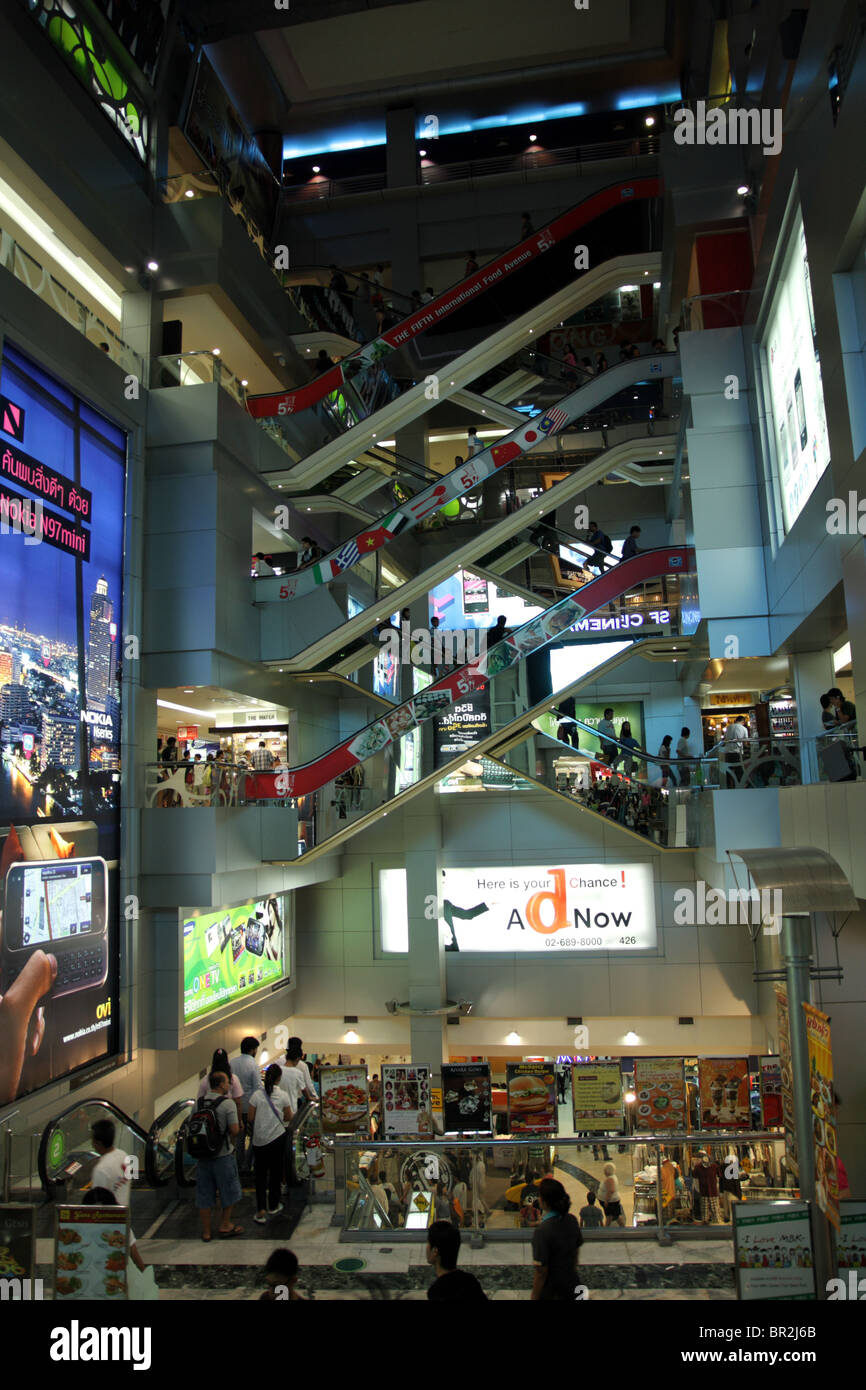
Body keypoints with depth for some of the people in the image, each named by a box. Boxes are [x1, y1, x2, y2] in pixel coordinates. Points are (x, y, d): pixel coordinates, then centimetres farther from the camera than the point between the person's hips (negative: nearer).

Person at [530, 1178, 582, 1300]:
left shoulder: (542, 1231, -30)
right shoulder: (572, 1220, -10)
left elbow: (541, 1272, -24)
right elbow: (576, 1251, 6)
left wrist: (535, 1297, -12)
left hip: (549, 1289, -6)